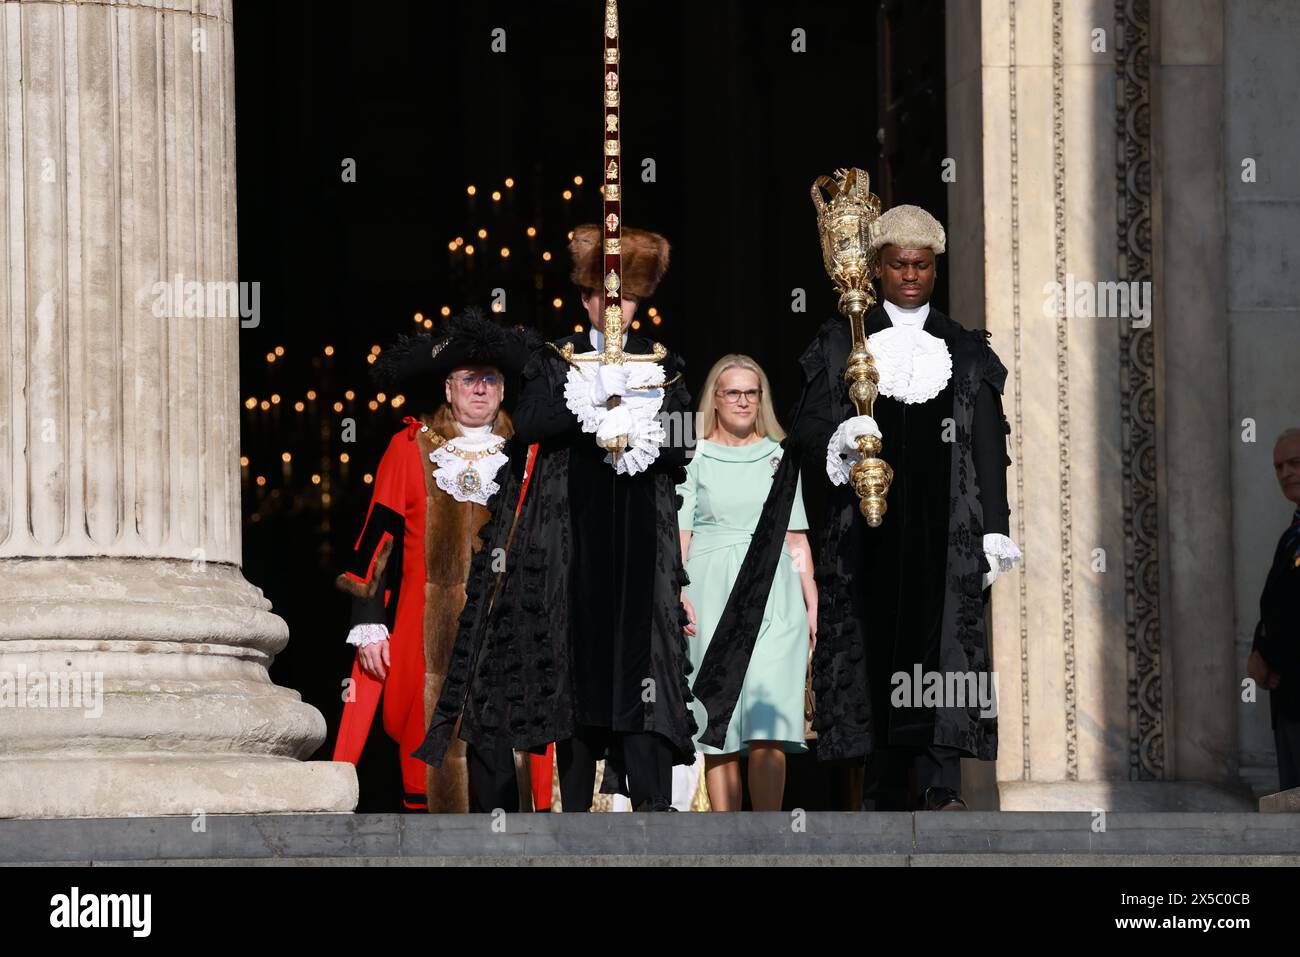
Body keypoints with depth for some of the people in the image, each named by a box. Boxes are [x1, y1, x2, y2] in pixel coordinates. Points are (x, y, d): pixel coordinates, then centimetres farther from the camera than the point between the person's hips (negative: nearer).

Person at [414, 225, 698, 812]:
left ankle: (653, 804, -15)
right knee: (571, 648, -3)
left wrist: (642, 437, -13)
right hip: (569, 531, 0)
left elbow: (683, 447, 6)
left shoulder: (664, 367, 13)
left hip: (639, 537, 0)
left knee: (639, 648, -10)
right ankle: (575, 803, 2)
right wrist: (596, 404, -14)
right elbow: (528, 424, -7)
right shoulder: (554, 362, 10)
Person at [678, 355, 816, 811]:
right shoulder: (694, 459, 9)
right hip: (711, 595, -1)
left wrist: (812, 603, 8)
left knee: (768, 730, -11)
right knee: (719, 728, -3)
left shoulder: (780, 457, 16)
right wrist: (677, 594, -12)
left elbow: (797, 539, 16)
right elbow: (678, 536, 3)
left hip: (774, 596, 1)